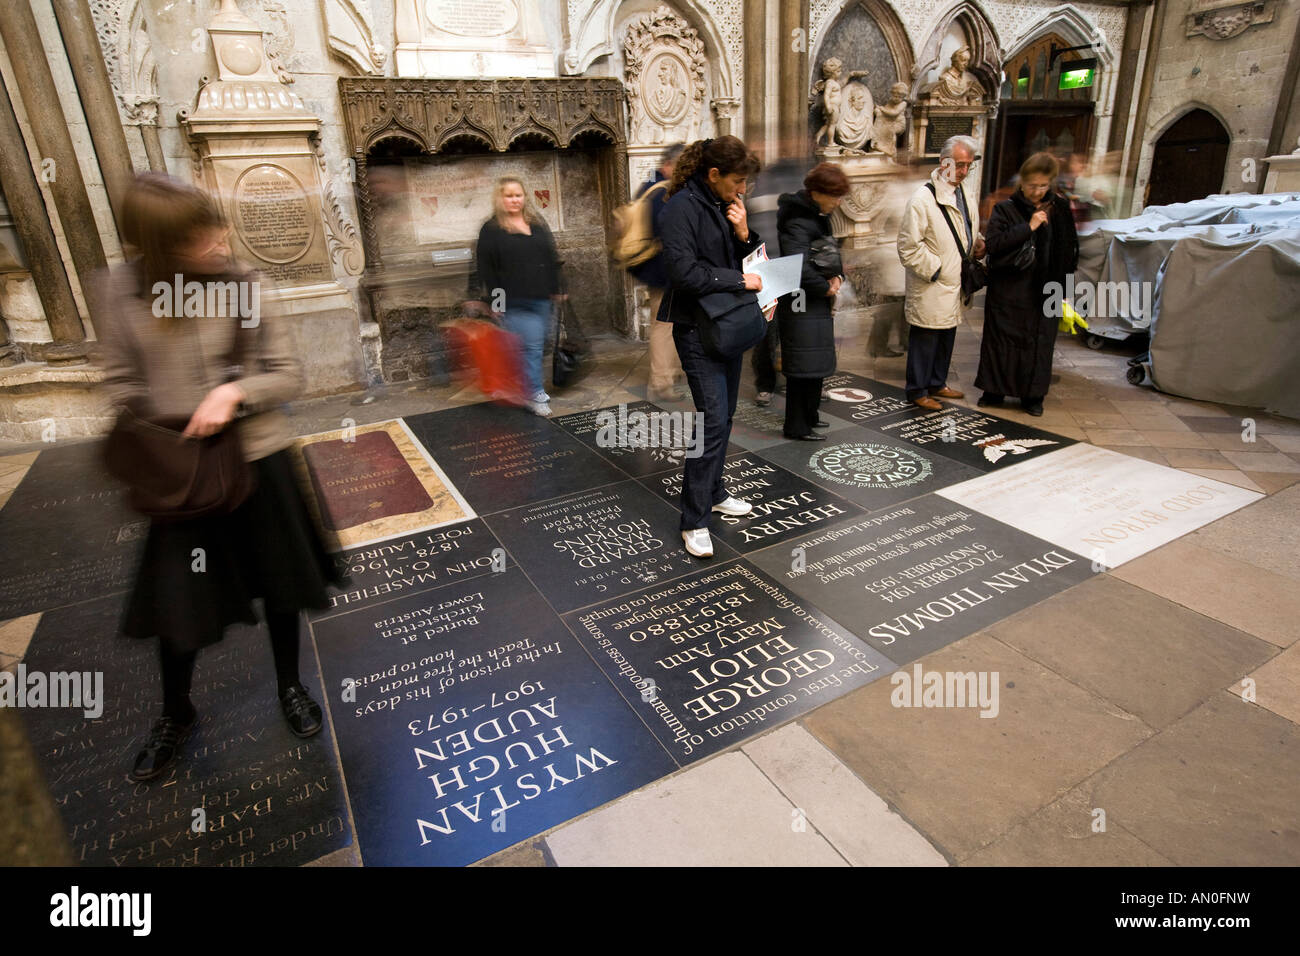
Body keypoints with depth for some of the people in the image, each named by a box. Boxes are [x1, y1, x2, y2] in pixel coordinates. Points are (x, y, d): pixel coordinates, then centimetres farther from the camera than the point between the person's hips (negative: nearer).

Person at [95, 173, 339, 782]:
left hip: (258, 459, 0)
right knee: (177, 606, 10)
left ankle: (290, 688, 41)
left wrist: (236, 391, -22)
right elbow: (123, 387, -1)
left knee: (280, 586, 14)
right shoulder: (123, 294, -9)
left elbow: (288, 374, -4)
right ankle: (176, 715, 40)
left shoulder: (239, 286, -8)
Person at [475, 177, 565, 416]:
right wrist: (494, 301, -8)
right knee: (531, 345, -12)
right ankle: (535, 395, -2)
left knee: (537, 345, 9)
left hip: (540, 298, 6)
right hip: (514, 303, -5)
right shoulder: (491, 230, -1)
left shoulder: (537, 224, 14)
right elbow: (486, 269, -3)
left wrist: (556, 289, 15)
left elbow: (551, 259, 20)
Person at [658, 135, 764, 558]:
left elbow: (750, 260, 16)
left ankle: (713, 493, 30)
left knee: (724, 416, 14)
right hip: (697, 327, -8)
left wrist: (744, 233, -4)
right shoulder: (682, 207, -13)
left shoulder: (727, 205, 11)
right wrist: (741, 280, -16)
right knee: (713, 420, -12)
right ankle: (694, 521, -4)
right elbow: (684, 272, -22)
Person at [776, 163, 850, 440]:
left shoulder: (821, 217, 12)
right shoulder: (798, 222, -19)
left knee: (817, 363, 17)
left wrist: (837, 276, 2)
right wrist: (826, 287, -16)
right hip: (802, 302, -10)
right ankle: (796, 427, 8)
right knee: (803, 365, -3)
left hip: (818, 302, 10)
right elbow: (799, 265, -31)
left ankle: (809, 416, 32)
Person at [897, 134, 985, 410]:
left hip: (954, 284, 8)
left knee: (947, 337, 17)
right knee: (925, 339, 1)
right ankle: (918, 390, 14)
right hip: (930, 287, -8)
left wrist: (979, 244, 5)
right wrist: (934, 270, -15)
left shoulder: (965, 194, 12)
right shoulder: (923, 198, -16)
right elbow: (908, 246, -18)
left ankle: (937, 383, 32)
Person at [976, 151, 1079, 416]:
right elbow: (993, 245, -16)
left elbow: (1070, 249, 10)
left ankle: (1033, 395, 19)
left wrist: (1062, 288, 3)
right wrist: (1029, 227, -20)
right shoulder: (1005, 209, -3)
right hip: (1008, 292, -2)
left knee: (1038, 343, 7)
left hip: (1043, 293, 2)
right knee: (1001, 341, 6)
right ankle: (995, 390, 20)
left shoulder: (1060, 208, 5)